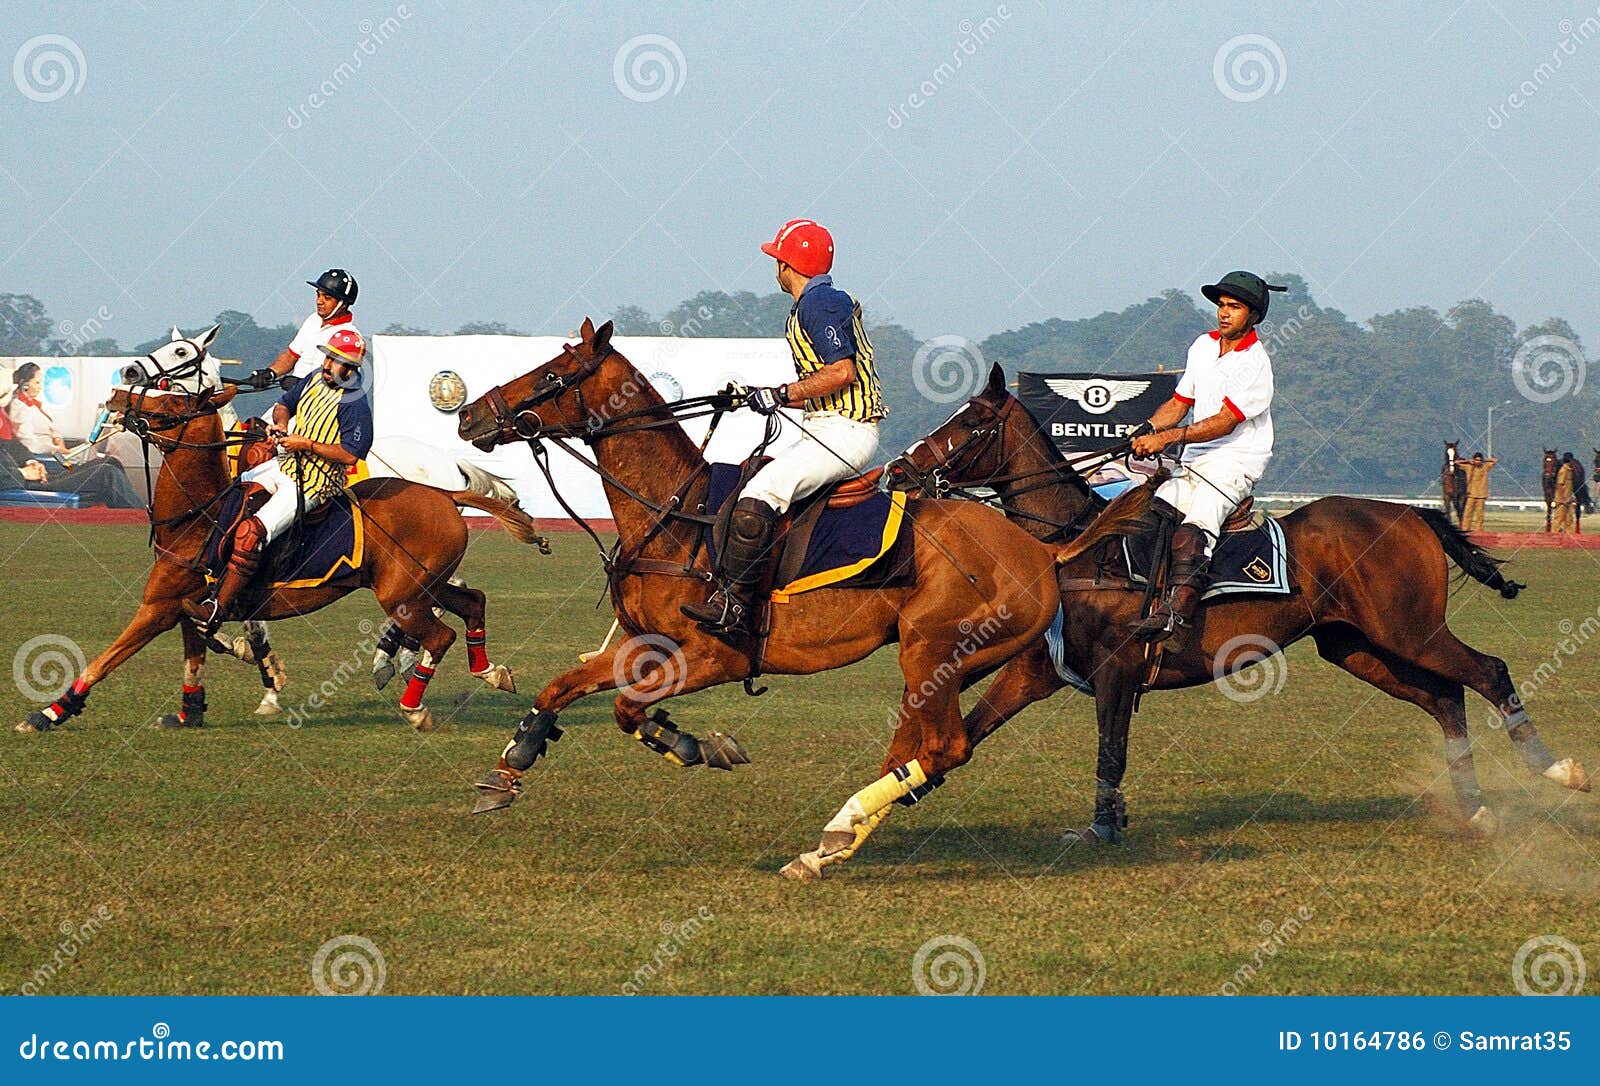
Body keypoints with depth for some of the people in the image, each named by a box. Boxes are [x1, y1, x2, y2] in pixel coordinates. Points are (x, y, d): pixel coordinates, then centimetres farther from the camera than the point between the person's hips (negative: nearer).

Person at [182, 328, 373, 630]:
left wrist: (306, 444, -21)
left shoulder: (355, 405, -16)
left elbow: (350, 455, -22)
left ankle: (218, 609, -20)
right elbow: (284, 404, 24)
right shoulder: (316, 381, 8)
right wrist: (280, 424, 2)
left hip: (310, 484, -9)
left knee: (250, 532, -22)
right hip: (284, 464, 9)